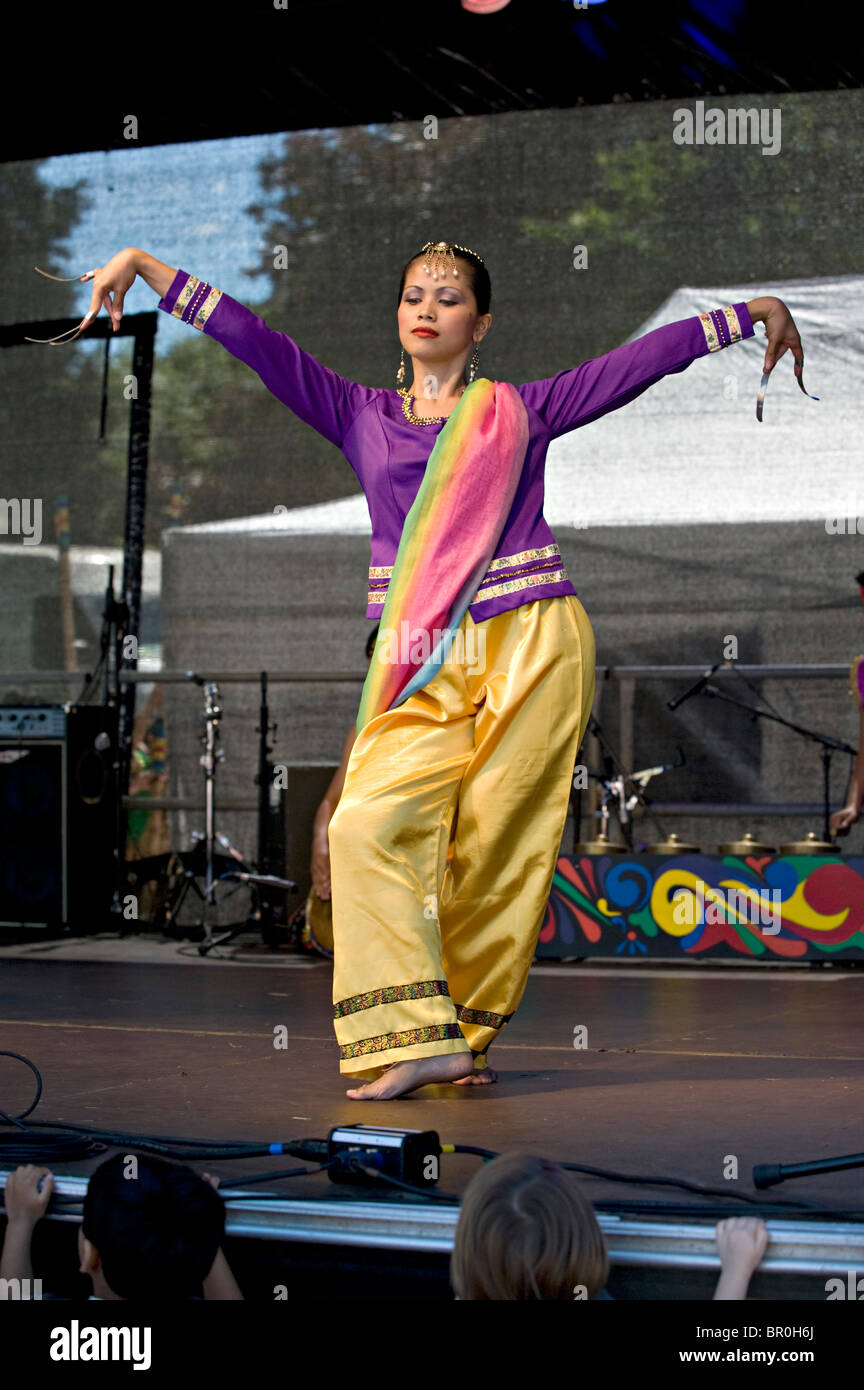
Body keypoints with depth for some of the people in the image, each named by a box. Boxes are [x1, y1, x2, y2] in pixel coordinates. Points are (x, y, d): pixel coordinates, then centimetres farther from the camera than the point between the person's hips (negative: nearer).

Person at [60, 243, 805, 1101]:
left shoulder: (520, 411, 12)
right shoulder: (363, 417, 15)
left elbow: (647, 357, 14)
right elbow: (252, 339, 10)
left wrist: (752, 313, 13)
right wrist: (143, 267, 6)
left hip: (532, 650, -1)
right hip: (426, 666, 2)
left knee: (495, 850, -6)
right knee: (368, 824, -18)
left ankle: (463, 1036, 5)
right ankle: (416, 1036, -16)